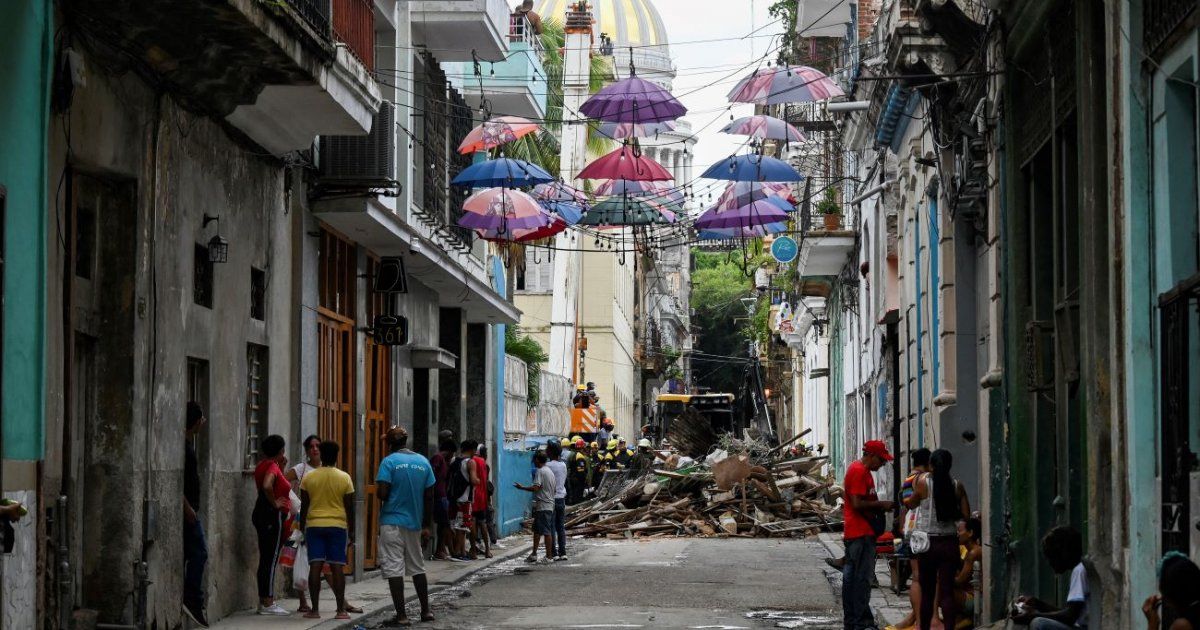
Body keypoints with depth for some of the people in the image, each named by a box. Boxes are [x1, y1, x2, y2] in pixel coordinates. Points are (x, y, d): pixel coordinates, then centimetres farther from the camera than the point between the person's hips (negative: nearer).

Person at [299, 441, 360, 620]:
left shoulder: (308, 477, 1)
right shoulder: (344, 478, -1)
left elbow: (304, 507, 4)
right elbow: (349, 508, 1)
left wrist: (302, 529, 13)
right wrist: (351, 531, 8)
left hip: (314, 525, 1)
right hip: (338, 525, -1)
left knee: (315, 567, -1)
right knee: (337, 567, 0)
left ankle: (315, 609, -3)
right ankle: (341, 610, 0)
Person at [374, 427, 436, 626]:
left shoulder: (389, 461, -9)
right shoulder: (423, 462, 6)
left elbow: (381, 493, -17)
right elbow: (429, 497, 7)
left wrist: (379, 494, 8)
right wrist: (426, 525, 14)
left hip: (392, 522, -5)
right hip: (415, 523, 5)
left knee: (394, 568, -3)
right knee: (417, 567, 18)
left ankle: (401, 615, -7)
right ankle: (426, 611, 22)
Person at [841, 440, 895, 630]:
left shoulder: (861, 470, 19)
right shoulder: (859, 471, -14)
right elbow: (857, 503, -20)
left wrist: (879, 506, 13)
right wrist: (881, 504, -11)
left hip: (852, 533, 11)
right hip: (862, 533, -11)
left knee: (850, 575, 12)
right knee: (862, 577, -9)